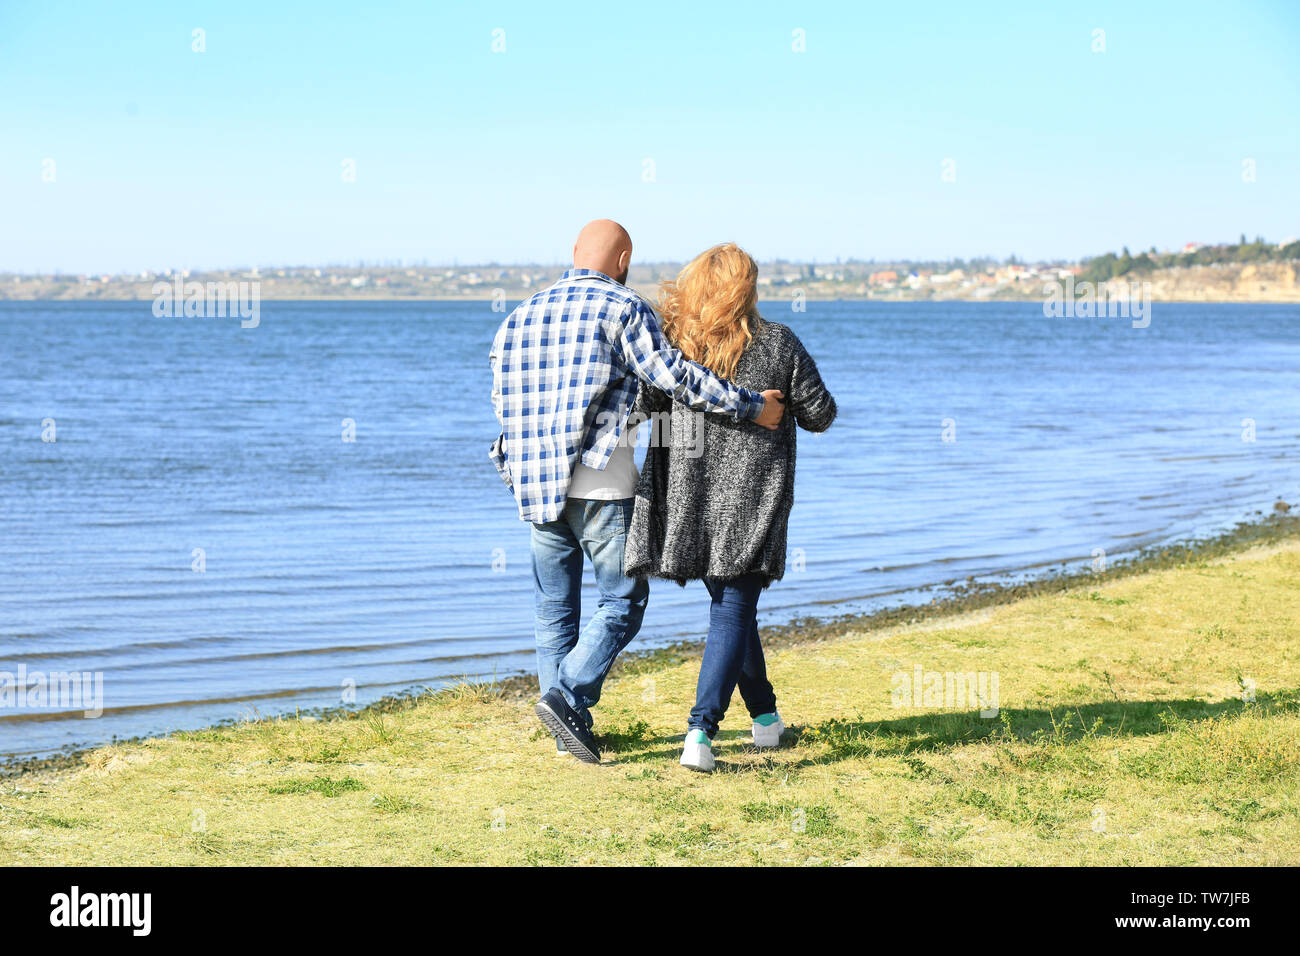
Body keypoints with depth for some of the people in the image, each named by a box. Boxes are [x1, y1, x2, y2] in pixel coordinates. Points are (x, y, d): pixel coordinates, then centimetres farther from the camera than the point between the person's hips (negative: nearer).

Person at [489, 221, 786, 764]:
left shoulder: (522, 316, 13)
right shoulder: (623, 309, -4)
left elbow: (502, 402, 15)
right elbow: (673, 376, -14)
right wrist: (751, 406, -8)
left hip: (536, 484, 6)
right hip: (602, 483, -6)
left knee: (553, 609, 12)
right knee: (622, 602, 1)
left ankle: (570, 728, 12)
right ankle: (567, 698, -15)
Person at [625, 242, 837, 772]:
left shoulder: (671, 340, -2)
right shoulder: (778, 343, -4)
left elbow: (644, 406, 7)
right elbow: (819, 415, 2)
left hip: (688, 494, 3)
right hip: (752, 497, -3)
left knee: (732, 604, 20)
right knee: (732, 610, -2)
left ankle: (765, 714, 32)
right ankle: (701, 731, -16)